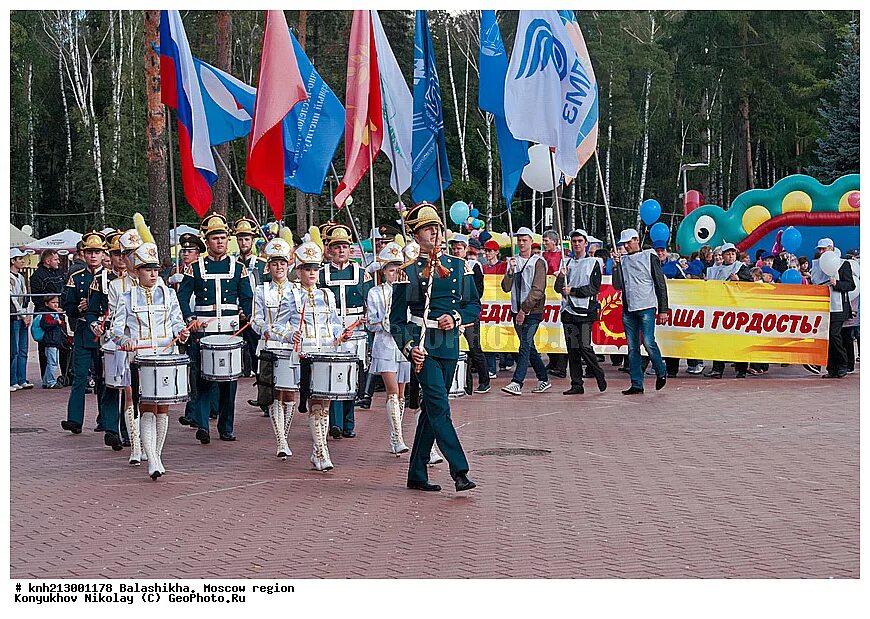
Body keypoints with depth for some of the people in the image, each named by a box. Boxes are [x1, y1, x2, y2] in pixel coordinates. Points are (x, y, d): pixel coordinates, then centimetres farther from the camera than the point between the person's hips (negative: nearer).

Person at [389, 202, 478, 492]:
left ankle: (417, 474, 17)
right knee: (439, 407, -14)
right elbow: (397, 319, 0)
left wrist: (456, 317, -7)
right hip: (423, 345, -4)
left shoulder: (458, 266, 11)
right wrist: (408, 347, -15)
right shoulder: (409, 271, 0)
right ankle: (459, 471, -16)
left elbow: (474, 305, 14)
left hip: (450, 345, 5)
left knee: (431, 409, 9)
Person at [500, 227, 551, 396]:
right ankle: (544, 380, 21)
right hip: (517, 312, 6)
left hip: (532, 312, -6)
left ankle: (517, 383, -20)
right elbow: (506, 288, 5)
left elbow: (538, 290, -11)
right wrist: (510, 271, -12)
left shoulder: (538, 262, -4)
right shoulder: (513, 262, 13)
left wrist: (524, 309, -15)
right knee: (529, 347, 11)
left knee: (525, 345, -13)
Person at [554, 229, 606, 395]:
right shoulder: (567, 262, 17)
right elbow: (558, 288, 11)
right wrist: (561, 276, -9)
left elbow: (594, 288, -6)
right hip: (568, 311, 5)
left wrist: (572, 291, -9)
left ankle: (599, 376, 8)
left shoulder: (593, 263, 4)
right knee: (572, 348, 3)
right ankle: (576, 385, 7)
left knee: (584, 346, -13)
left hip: (585, 311, -4)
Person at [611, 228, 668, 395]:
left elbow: (660, 284, 3)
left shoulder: (650, 257, 3)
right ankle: (637, 384, 6)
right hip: (628, 309, 4)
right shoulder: (622, 260, 13)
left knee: (648, 342, -13)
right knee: (632, 347, 3)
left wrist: (663, 309, -1)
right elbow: (618, 286, 6)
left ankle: (661, 372, 11)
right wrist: (616, 266, -7)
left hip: (646, 307, -4)